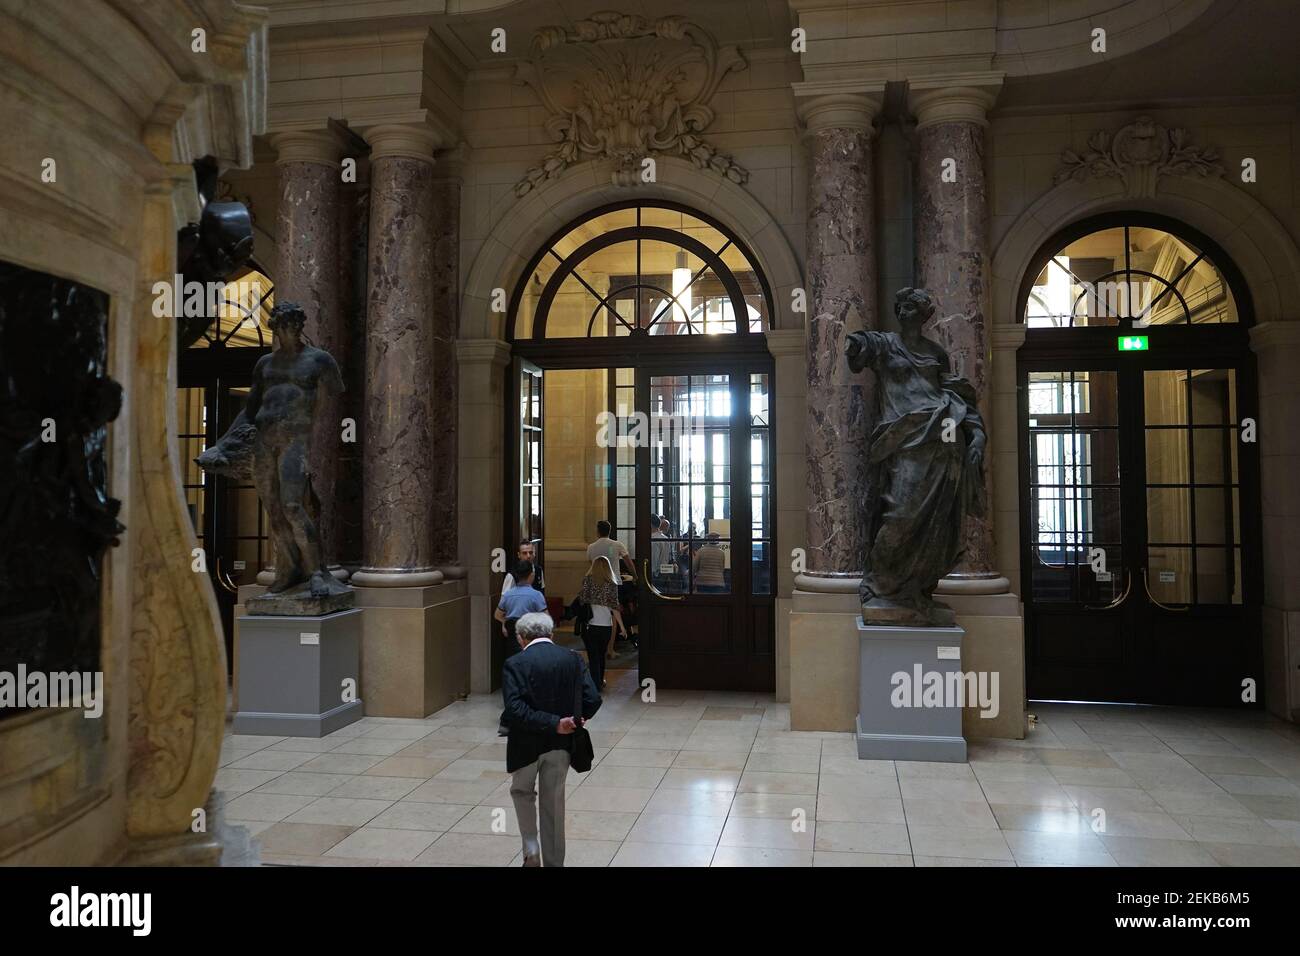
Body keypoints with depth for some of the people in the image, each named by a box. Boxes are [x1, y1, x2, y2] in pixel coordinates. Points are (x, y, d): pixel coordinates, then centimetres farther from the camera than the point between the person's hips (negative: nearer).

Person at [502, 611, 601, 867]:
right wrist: (576, 721, 9)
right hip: (560, 743, 3)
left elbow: (515, 709, -23)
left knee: (522, 791, 24)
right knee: (554, 802, 17)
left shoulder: (514, 664, -12)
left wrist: (555, 724, -20)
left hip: (527, 743, -2)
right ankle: (554, 861, 25)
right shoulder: (573, 659, -4)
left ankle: (531, 847, 12)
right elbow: (593, 699, -8)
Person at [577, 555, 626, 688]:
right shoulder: (612, 585, -1)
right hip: (606, 625, 1)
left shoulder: (587, 581, -2)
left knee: (593, 656, 4)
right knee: (601, 655, 19)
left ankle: (596, 684, -1)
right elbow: (614, 607, -3)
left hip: (589, 624, -1)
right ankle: (600, 681, 33)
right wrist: (622, 626, 1)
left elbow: (582, 600, -11)